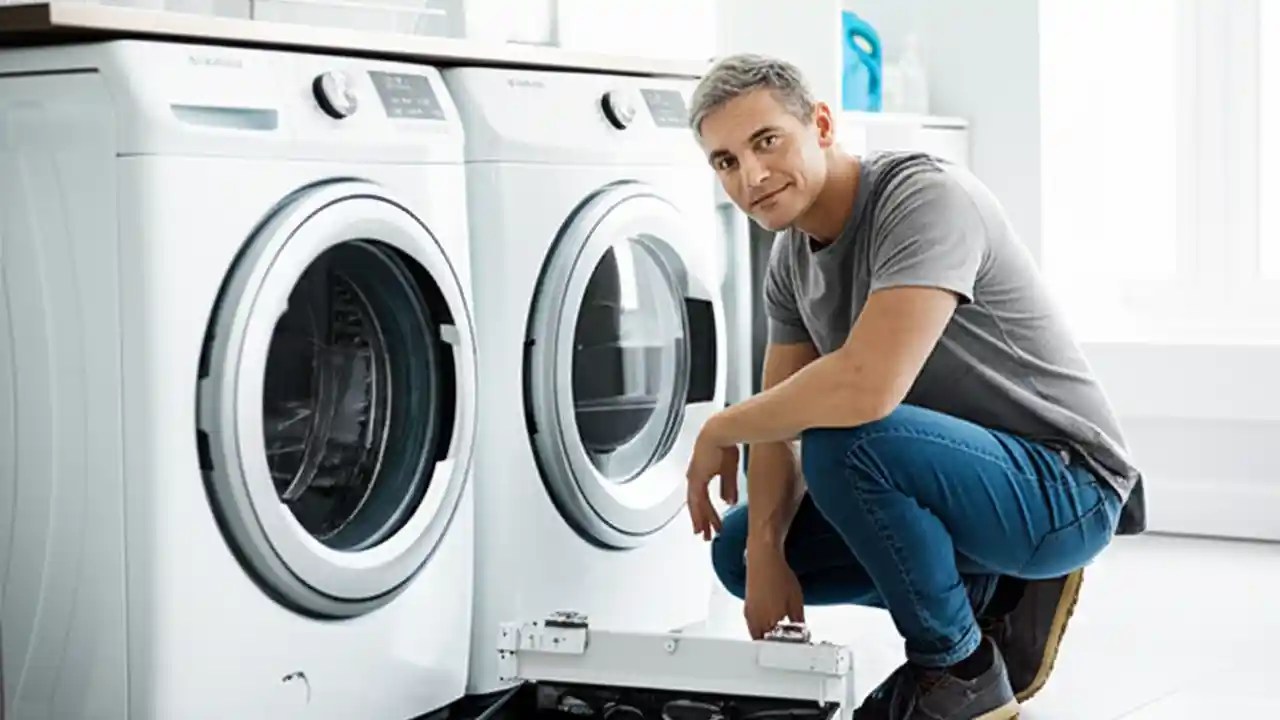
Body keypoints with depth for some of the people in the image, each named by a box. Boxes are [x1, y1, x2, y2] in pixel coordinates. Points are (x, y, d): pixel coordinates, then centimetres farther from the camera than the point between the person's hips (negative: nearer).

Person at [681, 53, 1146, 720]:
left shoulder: (926, 198, -25)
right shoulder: (792, 258, 4)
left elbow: (865, 388, -37)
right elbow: (781, 420, 6)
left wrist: (721, 429, -20)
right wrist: (765, 550, -13)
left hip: (1064, 484, -9)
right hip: (958, 471, 9)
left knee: (844, 440, -33)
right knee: (739, 546, 7)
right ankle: (996, 592, 12)